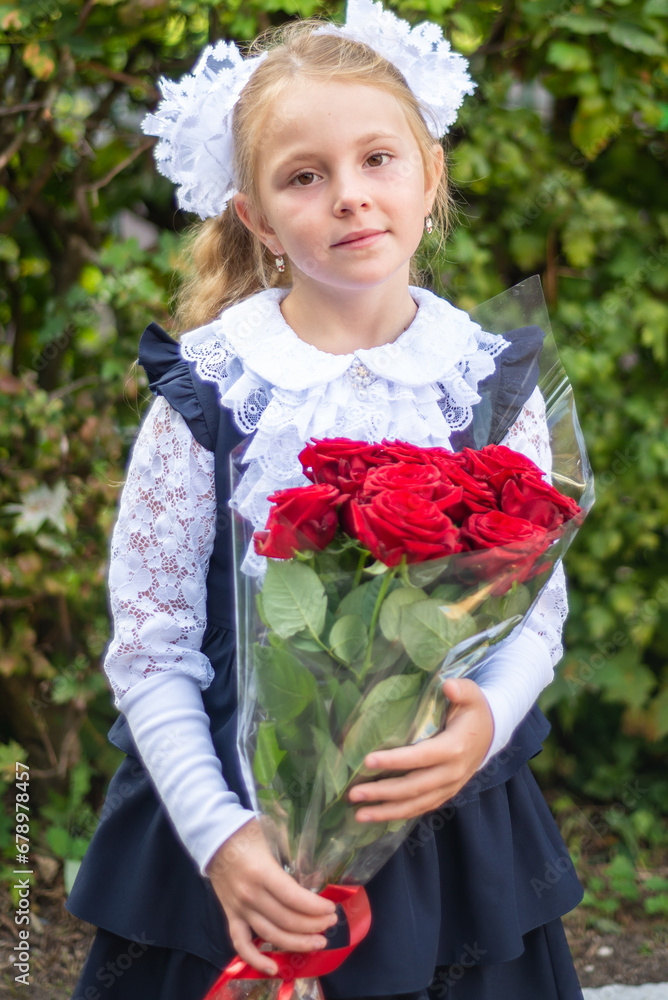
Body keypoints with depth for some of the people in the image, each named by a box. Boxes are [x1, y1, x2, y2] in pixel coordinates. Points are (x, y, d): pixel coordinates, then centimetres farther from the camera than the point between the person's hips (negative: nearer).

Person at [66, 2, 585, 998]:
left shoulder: (492, 383, -2)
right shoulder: (208, 394, -8)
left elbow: (537, 606, 2)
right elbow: (148, 648, -7)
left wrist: (487, 722, -18)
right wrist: (218, 834, -16)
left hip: (452, 833, 2)